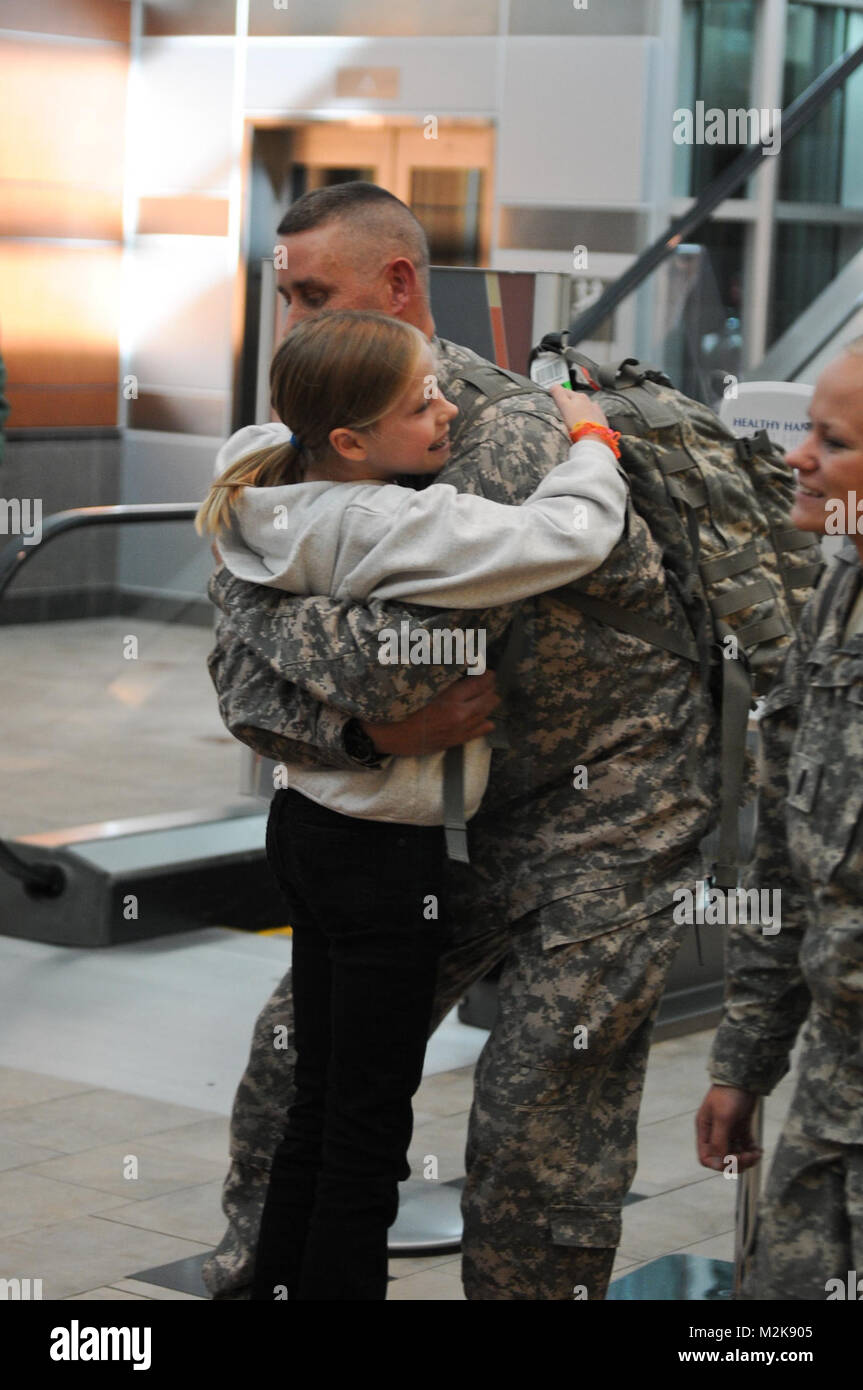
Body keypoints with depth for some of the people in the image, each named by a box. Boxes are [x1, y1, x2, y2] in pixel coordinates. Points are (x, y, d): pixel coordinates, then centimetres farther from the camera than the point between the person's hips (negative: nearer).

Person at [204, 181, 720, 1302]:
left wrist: (255, 584, -18)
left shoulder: (508, 437, -25)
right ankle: (249, 1282, 28)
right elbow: (244, 675, -5)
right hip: (455, 804, 8)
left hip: (611, 806, -7)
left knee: (540, 1120, -7)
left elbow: (402, 657, -34)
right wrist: (363, 728, -24)